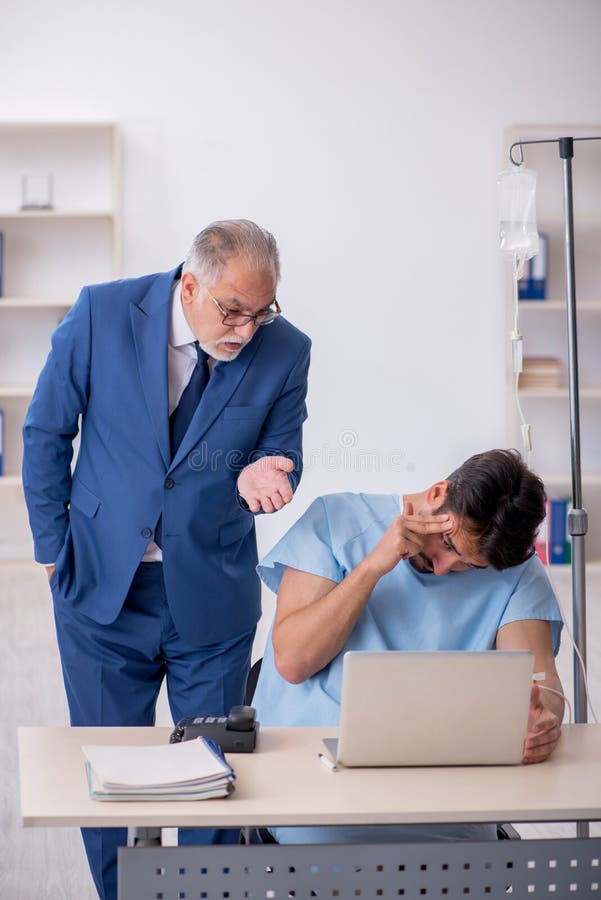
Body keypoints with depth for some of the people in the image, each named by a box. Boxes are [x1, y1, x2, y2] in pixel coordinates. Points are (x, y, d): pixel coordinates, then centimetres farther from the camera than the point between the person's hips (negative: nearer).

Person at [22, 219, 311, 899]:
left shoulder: (285, 351, -10)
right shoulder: (103, 313, -11)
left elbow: (282, 453, 3)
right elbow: (46, 432, 1)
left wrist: (260, 475, -22)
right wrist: (53, 546, 2)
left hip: (214, 596, 1)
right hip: (102, 588, 0)